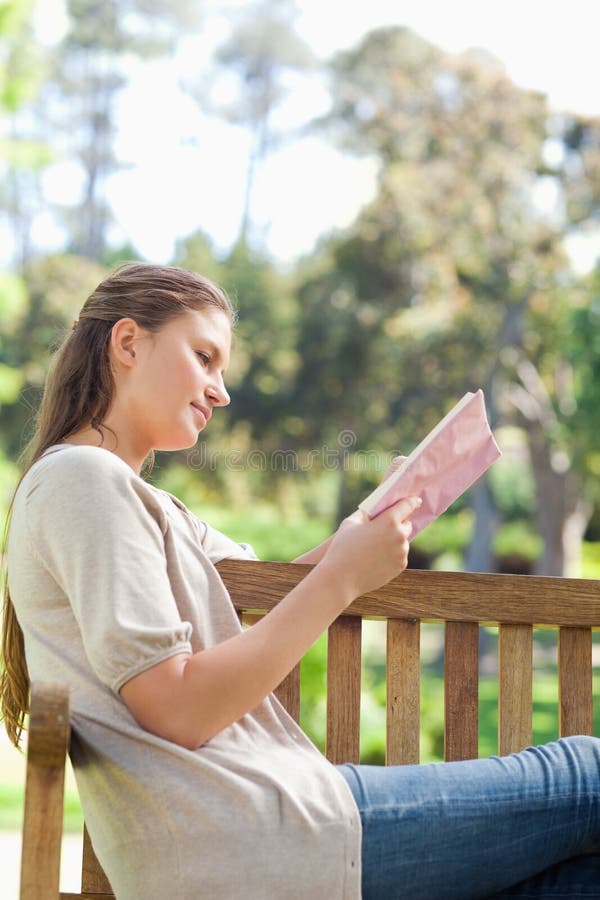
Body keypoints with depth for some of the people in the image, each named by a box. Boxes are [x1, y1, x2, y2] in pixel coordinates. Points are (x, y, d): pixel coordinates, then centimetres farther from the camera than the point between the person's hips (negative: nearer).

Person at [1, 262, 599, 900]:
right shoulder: (83, 478, -8)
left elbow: (256, 582, 25)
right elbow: (178, 711, -16)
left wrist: (376, 523, 8)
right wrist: (342, 578, -11)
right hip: (237, 847, -9)